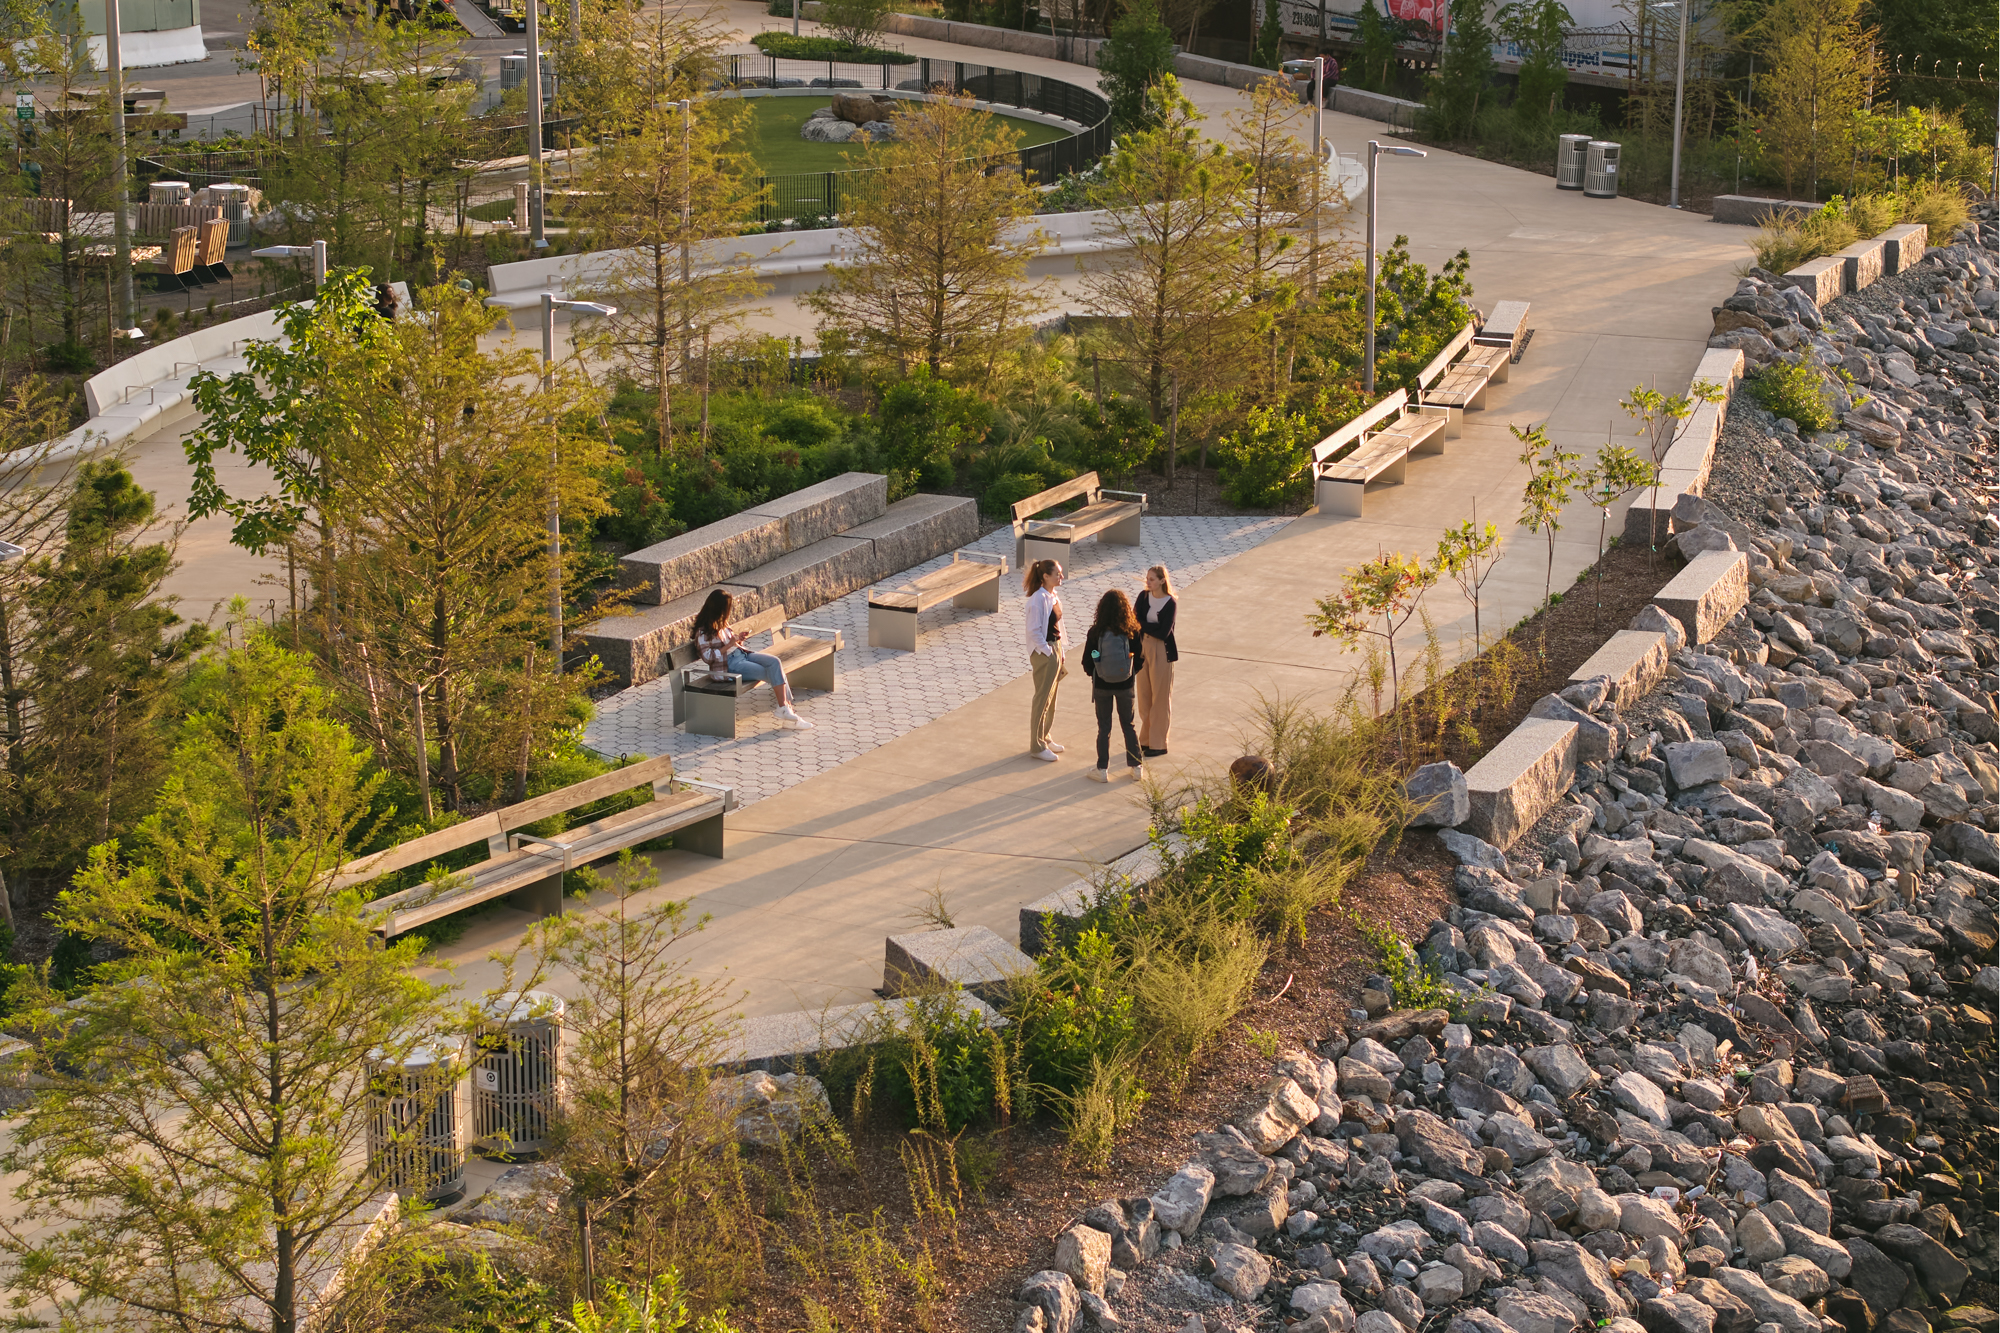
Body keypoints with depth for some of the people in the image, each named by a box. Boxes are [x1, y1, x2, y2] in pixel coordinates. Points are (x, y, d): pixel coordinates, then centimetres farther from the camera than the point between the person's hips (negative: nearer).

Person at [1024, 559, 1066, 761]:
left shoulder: (1054, 596, 8)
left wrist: (1059, 653, 12)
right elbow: (1034, 631, -20)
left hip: (1055, 648, 9)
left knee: (1051, 698, 17)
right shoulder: (1038, 599, -19)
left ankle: (1044, 738, 29)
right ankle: (1037, 746, 6)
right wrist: (1048, 652, -17)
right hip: (1043, 652, -9)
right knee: (1043, 699, -2)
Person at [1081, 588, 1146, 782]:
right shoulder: (1132, 632, -13)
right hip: (1125, 685, 1)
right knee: (1128, 725, 17)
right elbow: (1139, 662, -7)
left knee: (1104, 727, 11)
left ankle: (1103, 769, 14)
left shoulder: (1095, 633, -15)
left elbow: (1087, 663, -9)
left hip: (1102, 686, -1)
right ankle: (1136, 765, 22)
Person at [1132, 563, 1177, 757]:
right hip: (1144, 649, 6)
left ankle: (1158, 744, 7)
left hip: (1162, 653, -6)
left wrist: (1142, 625, -13)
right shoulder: (1144, 597, 3)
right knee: (1144, 697, 11)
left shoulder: (1170, 603, -14)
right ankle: (1146, 739, 22)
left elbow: (1163, 632, -20)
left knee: (1160, 699, 1)